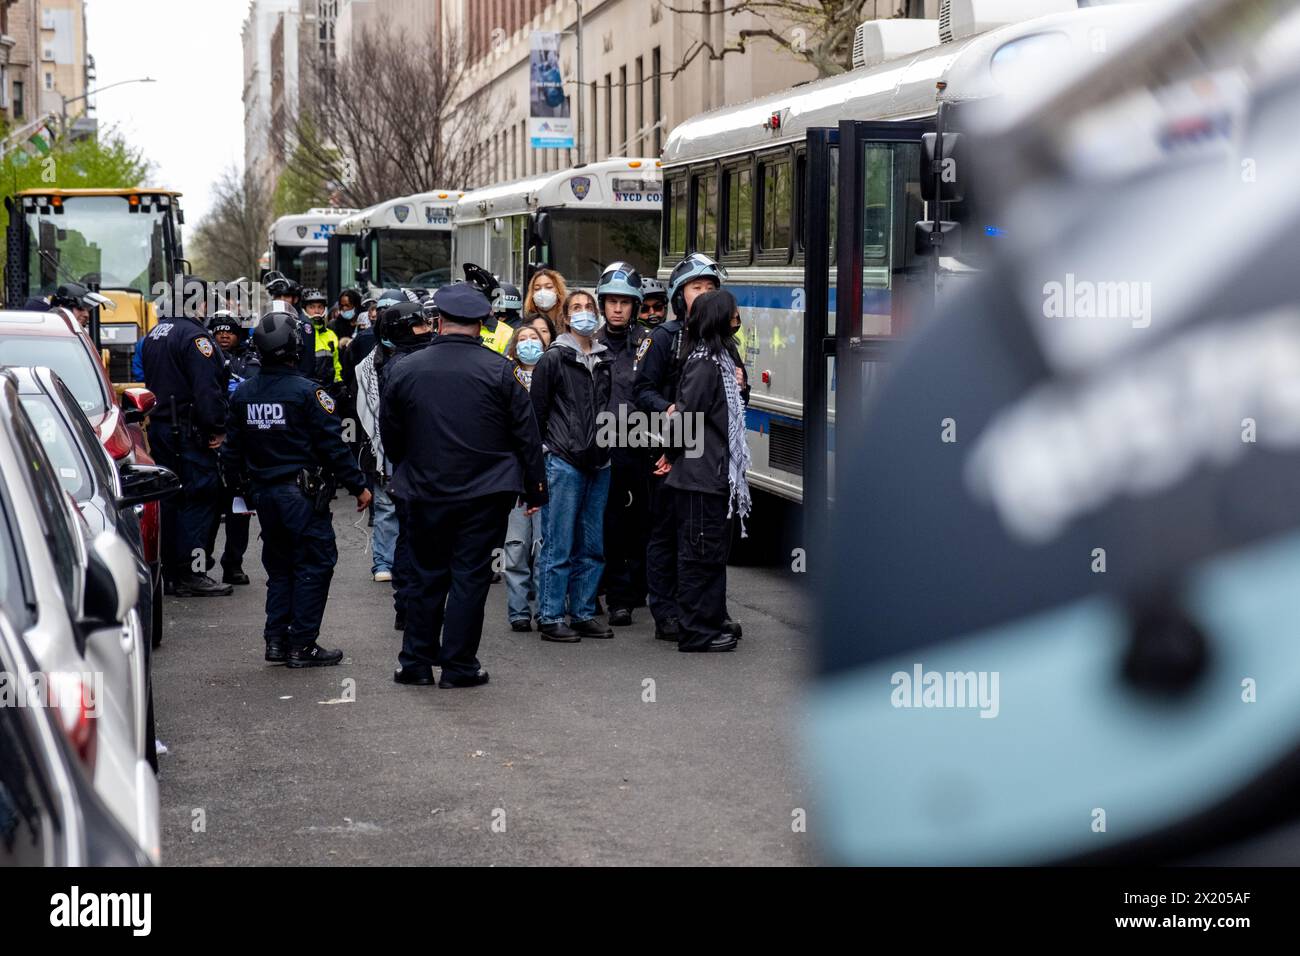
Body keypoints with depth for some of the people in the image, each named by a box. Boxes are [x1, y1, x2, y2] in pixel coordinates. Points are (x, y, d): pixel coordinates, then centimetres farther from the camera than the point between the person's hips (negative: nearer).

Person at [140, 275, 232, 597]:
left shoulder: (154, 335, 16)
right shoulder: (194, 336, -14)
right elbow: (207, 389, -21)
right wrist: (217, 428, -17)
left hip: (158, 426, 9)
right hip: (190, 433, -9)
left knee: (168, 498, 13)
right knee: (199, 498, -6)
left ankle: (167, 573, 16)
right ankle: (191, 575, -8)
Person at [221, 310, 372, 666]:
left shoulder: (242, 394, 4)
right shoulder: (307, 392, -14)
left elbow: (233, 450, 11)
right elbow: (333, 445, -14)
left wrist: (242, 484, 26)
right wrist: (359, 486, -6)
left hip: (263, 493, 7)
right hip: (302, 495, -6)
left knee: (279, 566, 17)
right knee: (313, 566, 1)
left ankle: (277, 640, 15)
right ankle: (302, 645, -1)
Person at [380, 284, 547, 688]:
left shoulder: (406, 370, 0)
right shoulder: (499, 370, -7)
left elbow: (390, 435, 10)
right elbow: (526, 435, -4)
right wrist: (535, 488, 6)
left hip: (425, 492, 2)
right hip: (484, 493, -2)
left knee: (427, 576, 13)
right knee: (470, 576, 3)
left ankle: (416, 662, 18)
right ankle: (459, 666, 5)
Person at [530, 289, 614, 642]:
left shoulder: (606, 360, 14)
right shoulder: (554, 359, -2)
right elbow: (537, 412, -2)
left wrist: (612, 454, 15)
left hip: (599, 464, 6)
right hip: (563, 463, -5)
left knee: (592, 547, 9)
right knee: (558, 547, -5)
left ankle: (584, 614, 18)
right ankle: (550, 617, 1)